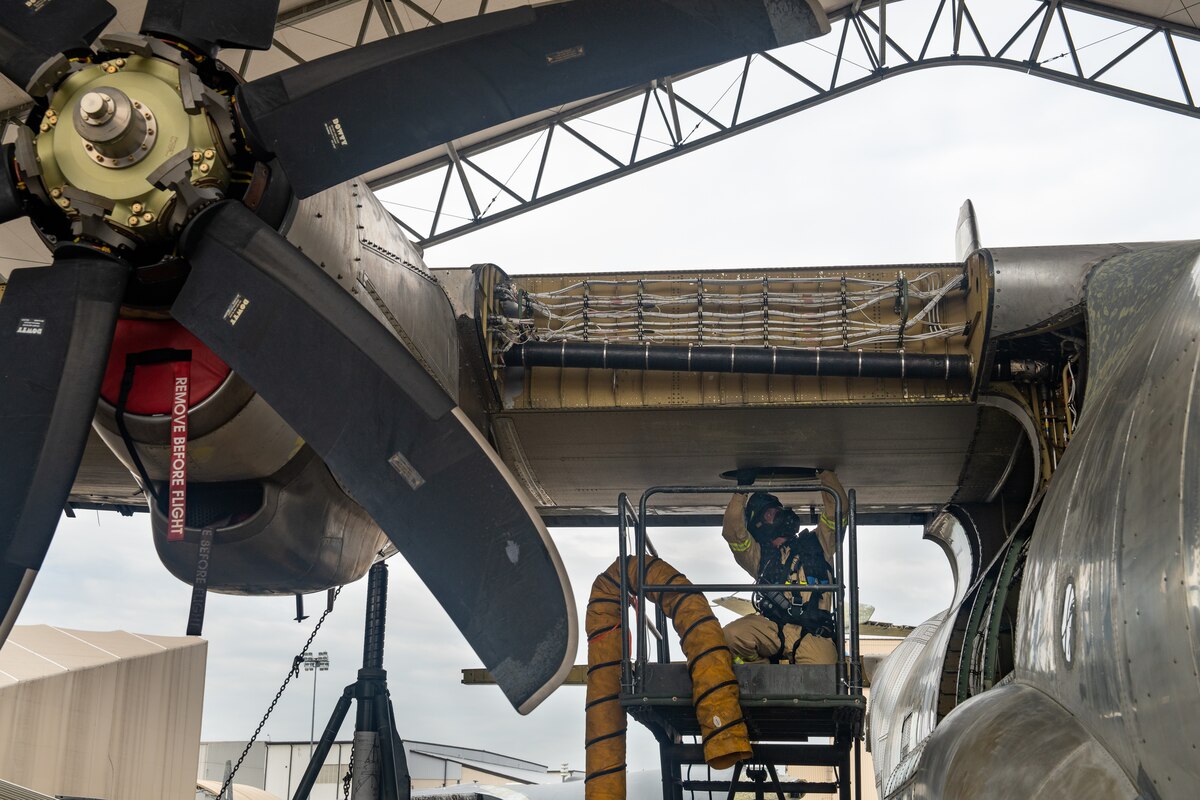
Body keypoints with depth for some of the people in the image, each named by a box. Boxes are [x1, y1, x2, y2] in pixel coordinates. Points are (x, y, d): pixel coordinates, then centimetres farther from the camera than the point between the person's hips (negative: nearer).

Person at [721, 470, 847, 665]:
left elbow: (837, 508, 18)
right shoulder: (760, 555, 25)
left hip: (813, 634, -1)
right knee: (732, 635, -30)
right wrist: (741, 493, 14)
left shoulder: (817, 543, 26)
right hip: (771, 627, 2)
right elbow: (732, 531, 11)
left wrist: (825, 472, 18)